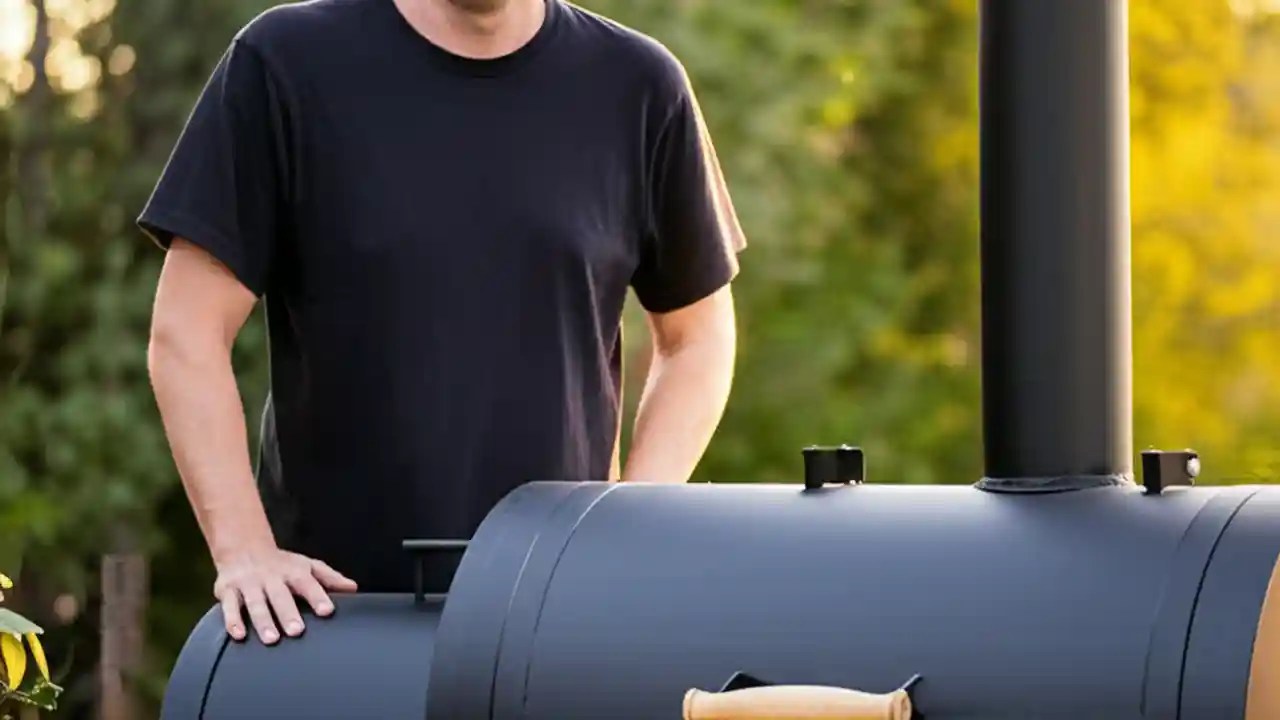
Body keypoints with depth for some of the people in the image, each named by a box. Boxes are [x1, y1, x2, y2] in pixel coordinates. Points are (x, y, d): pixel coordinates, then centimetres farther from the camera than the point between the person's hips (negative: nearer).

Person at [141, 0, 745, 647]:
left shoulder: (637, 86, 3)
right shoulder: (285, 66, -2)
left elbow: (695, 337, 12)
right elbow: (189, 332, -2)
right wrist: (244, 547, -12)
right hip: (330, 597, -1)